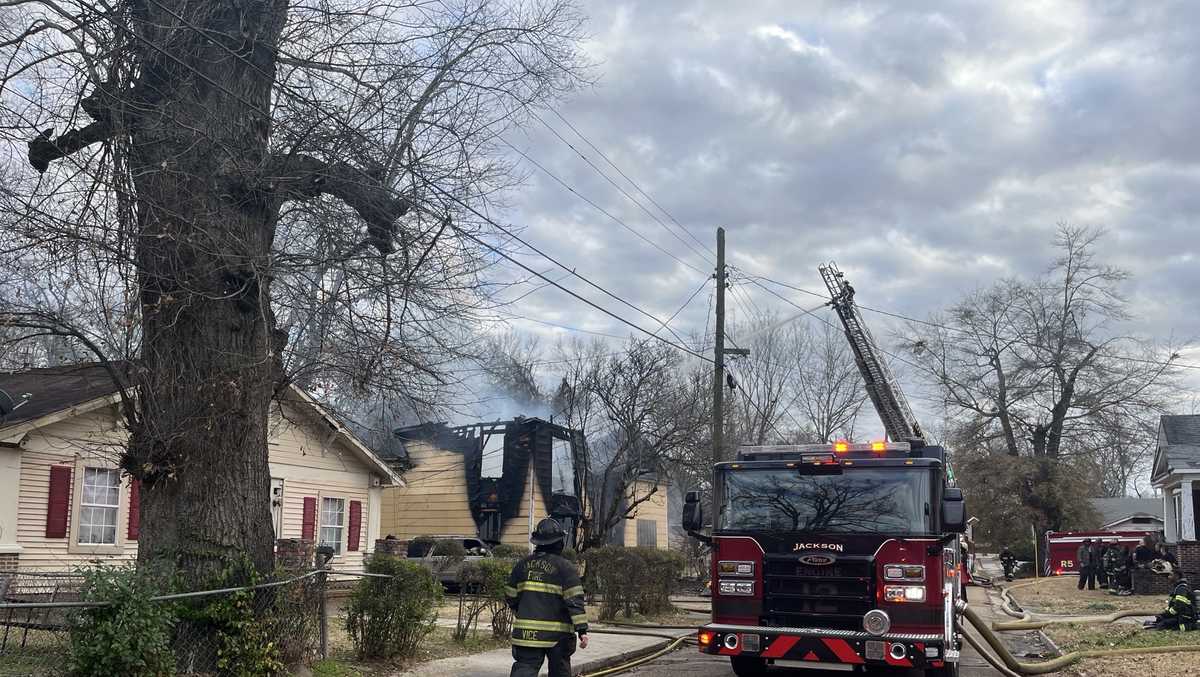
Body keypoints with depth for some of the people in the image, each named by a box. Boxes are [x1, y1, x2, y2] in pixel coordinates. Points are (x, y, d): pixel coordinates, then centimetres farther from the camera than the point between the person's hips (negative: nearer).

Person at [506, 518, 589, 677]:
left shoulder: (522, 565, 6)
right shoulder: (565, 568, -7)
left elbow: (510, 597, 14)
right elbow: (574, 600, -13)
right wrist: (582, 630, -13)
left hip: (527, 632, 2)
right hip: (558, 634, -2)